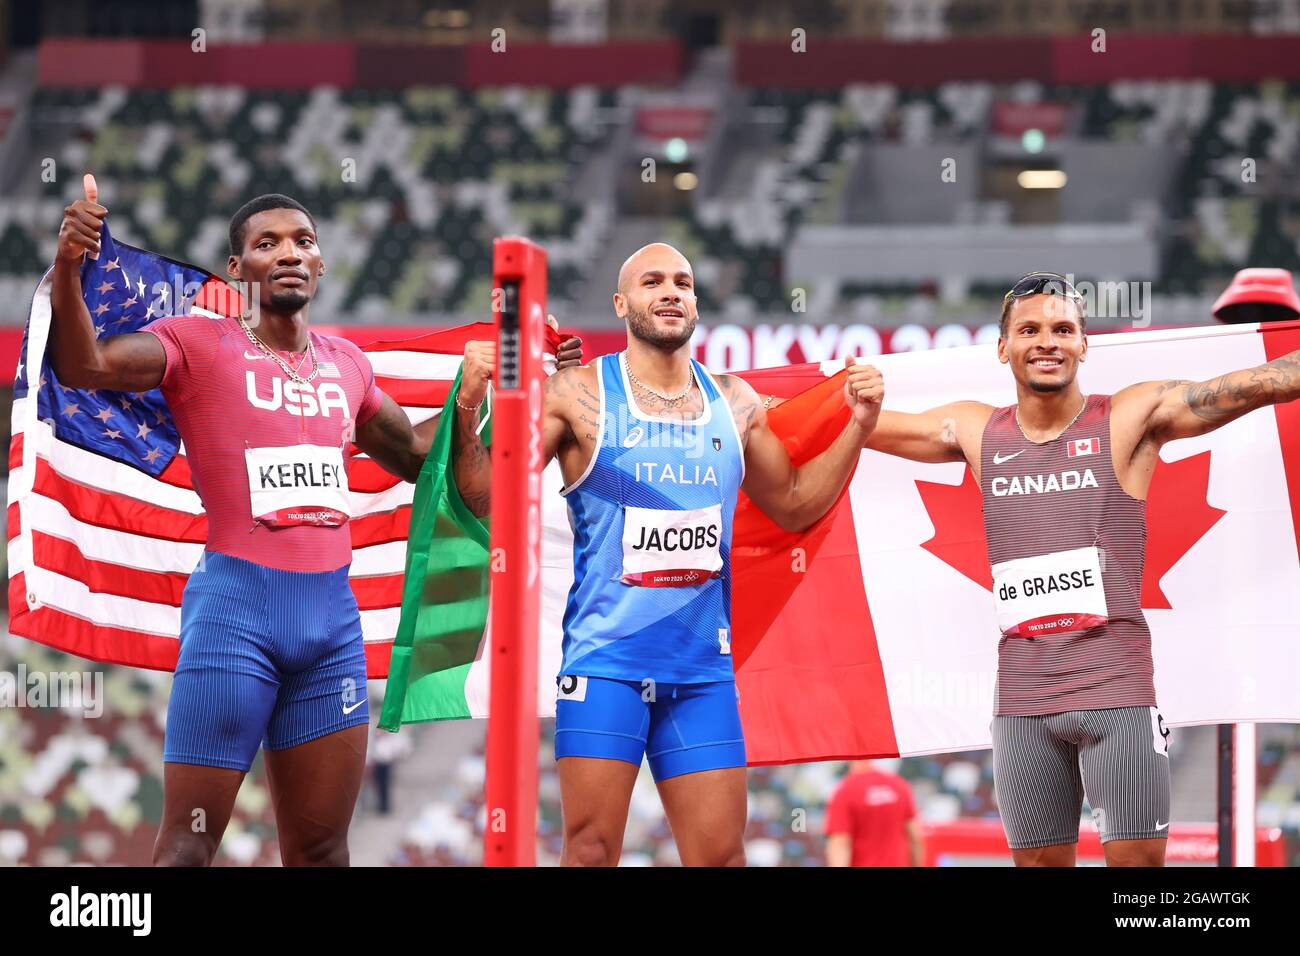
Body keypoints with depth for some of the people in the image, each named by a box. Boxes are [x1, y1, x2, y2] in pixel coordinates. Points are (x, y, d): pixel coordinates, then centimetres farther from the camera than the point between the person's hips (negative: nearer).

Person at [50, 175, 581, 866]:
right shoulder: (199, 344, 0)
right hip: (236, 608, -6)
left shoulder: (345, 365, 16)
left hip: (333, 615, 6)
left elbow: (414, 455, 32)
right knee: (187, 844, -8)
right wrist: (68, 268, -32)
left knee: (320, 849, 7)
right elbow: (82, 367, -16)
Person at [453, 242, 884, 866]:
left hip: (702, 667, 4)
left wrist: (858, 427, 12)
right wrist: (468, 409, -18)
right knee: (590, 851, -7)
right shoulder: (578, 394, -1)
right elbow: (485, 496, -2)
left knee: (720, 855, 3)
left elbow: (794, 505, 23)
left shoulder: (734, 403, 12)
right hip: (605, 660, -4)